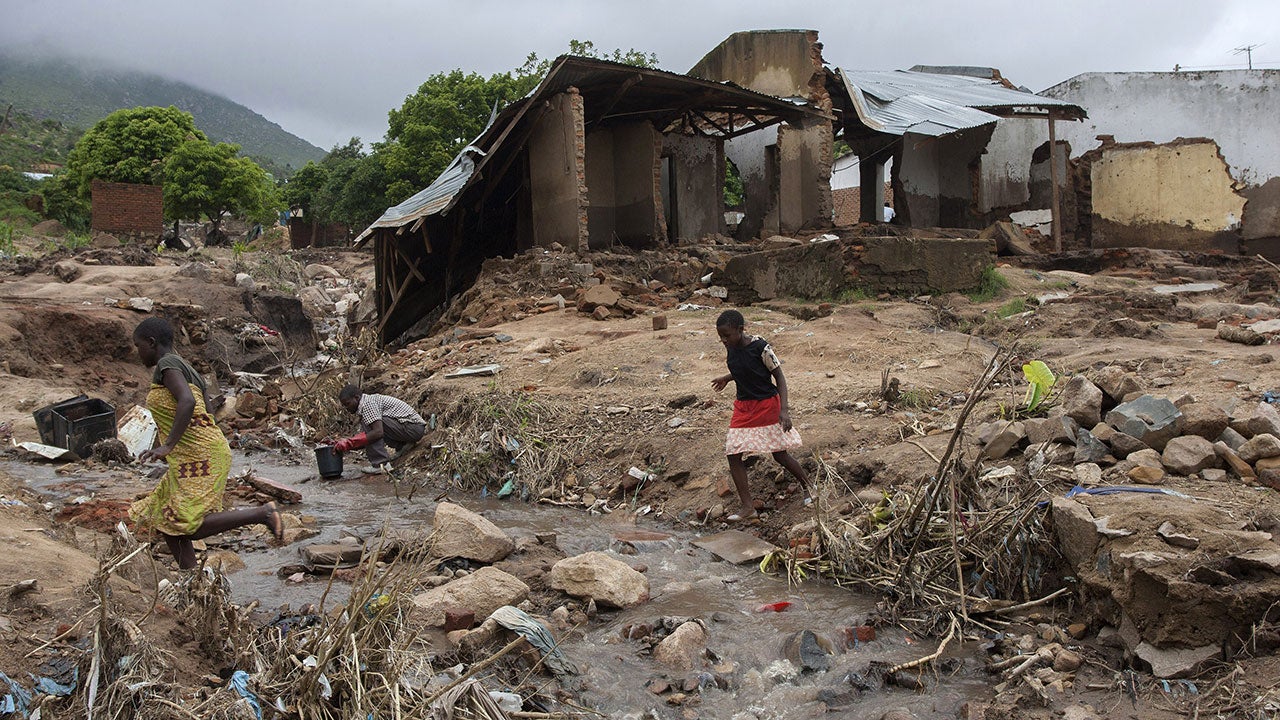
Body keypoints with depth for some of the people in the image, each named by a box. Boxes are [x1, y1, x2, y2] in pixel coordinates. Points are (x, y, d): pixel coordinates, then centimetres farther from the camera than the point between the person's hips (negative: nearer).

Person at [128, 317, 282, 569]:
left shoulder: (167, 364, -10)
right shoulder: (183, 366, 20)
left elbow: (187, 402, -27)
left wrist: (168, 446, -28)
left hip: (200, 455, -10)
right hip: (191, 457, 10)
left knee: (188, 525, -14)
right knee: (164, 520, 11)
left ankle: (262, 514, -11)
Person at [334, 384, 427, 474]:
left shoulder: (368, 403, -16)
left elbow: (378, 432, -28)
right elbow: (363, 435, 16)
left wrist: (349, 443, -24)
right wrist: (345, 443, 0)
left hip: (414, 427, -10)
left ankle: (381, 464, -20)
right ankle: (401, 447, 22)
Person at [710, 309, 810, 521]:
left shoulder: (760, 347, -20)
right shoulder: (731, 348, -1)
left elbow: (779, 376, -14)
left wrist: (783, 410, -20)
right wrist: (726, 378, 16)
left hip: (767, 405, -6)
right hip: (743, 407, 6)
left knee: (780, 455, 3)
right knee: (733, 454, -3)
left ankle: (809, 488, 29)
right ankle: (748, 506, 3)